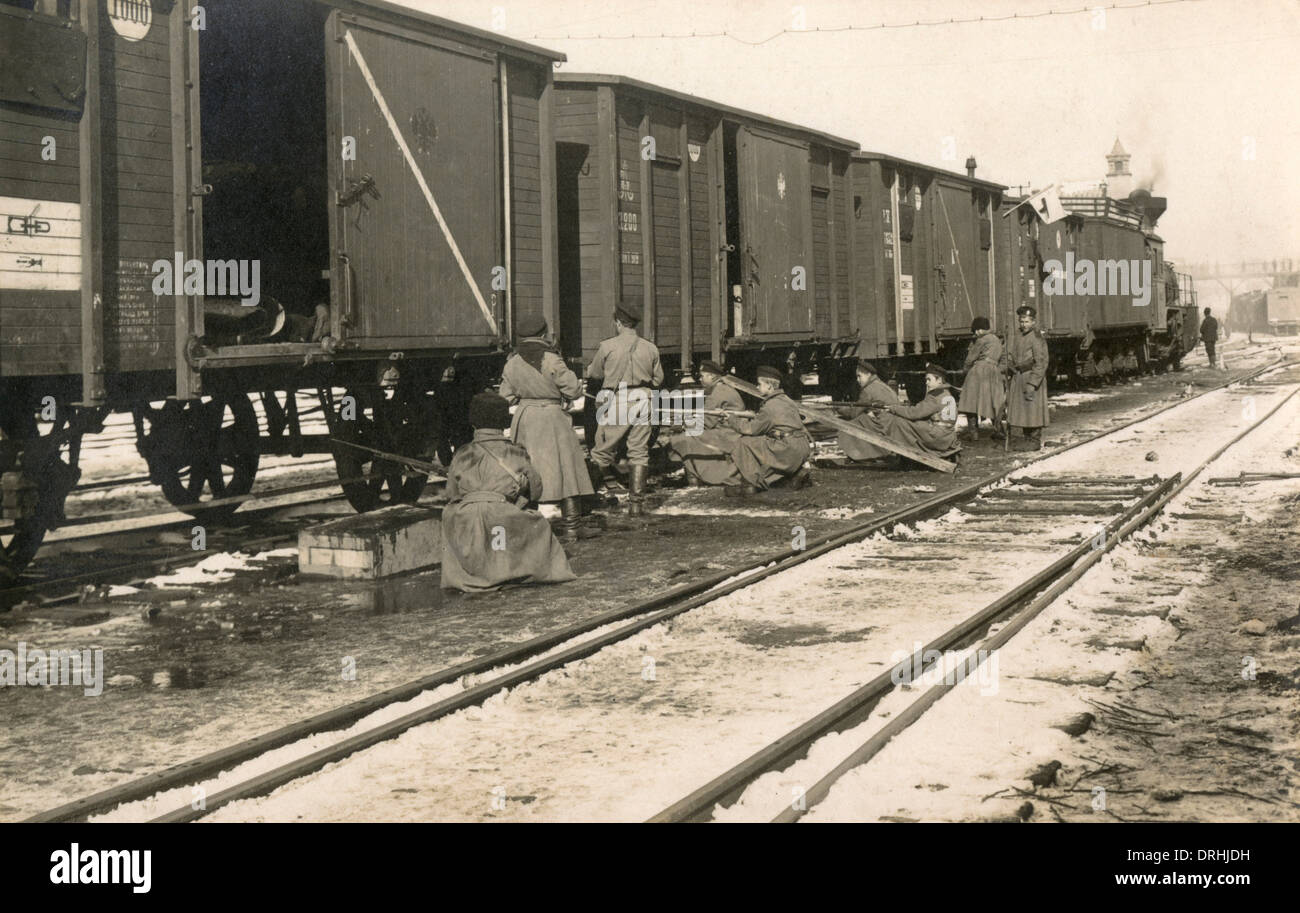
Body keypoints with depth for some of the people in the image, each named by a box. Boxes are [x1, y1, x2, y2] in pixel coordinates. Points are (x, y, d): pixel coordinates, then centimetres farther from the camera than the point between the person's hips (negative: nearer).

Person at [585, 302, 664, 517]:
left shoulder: (607, 346, -5)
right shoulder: (650, 348, 4)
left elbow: (594, 373, 8)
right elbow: (658, 378, 12)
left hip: (615, 402, -3)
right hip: (642, 403, 3)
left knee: (603, 451, 8)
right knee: (639, 453, 7)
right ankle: (636, 503, 7)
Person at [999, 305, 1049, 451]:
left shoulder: (1037, 338, -12)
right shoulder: (1015, 337, 9)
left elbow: (1041, 363, -16)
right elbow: (1007, 357, 13)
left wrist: (1032, 384, -21)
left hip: (1033, 378, -7)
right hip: (1017, 378, 7)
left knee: (1033, 410, -4)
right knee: (1020, 410, 10)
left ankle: (1035, 441, 4)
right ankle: (1027, 438, 20)